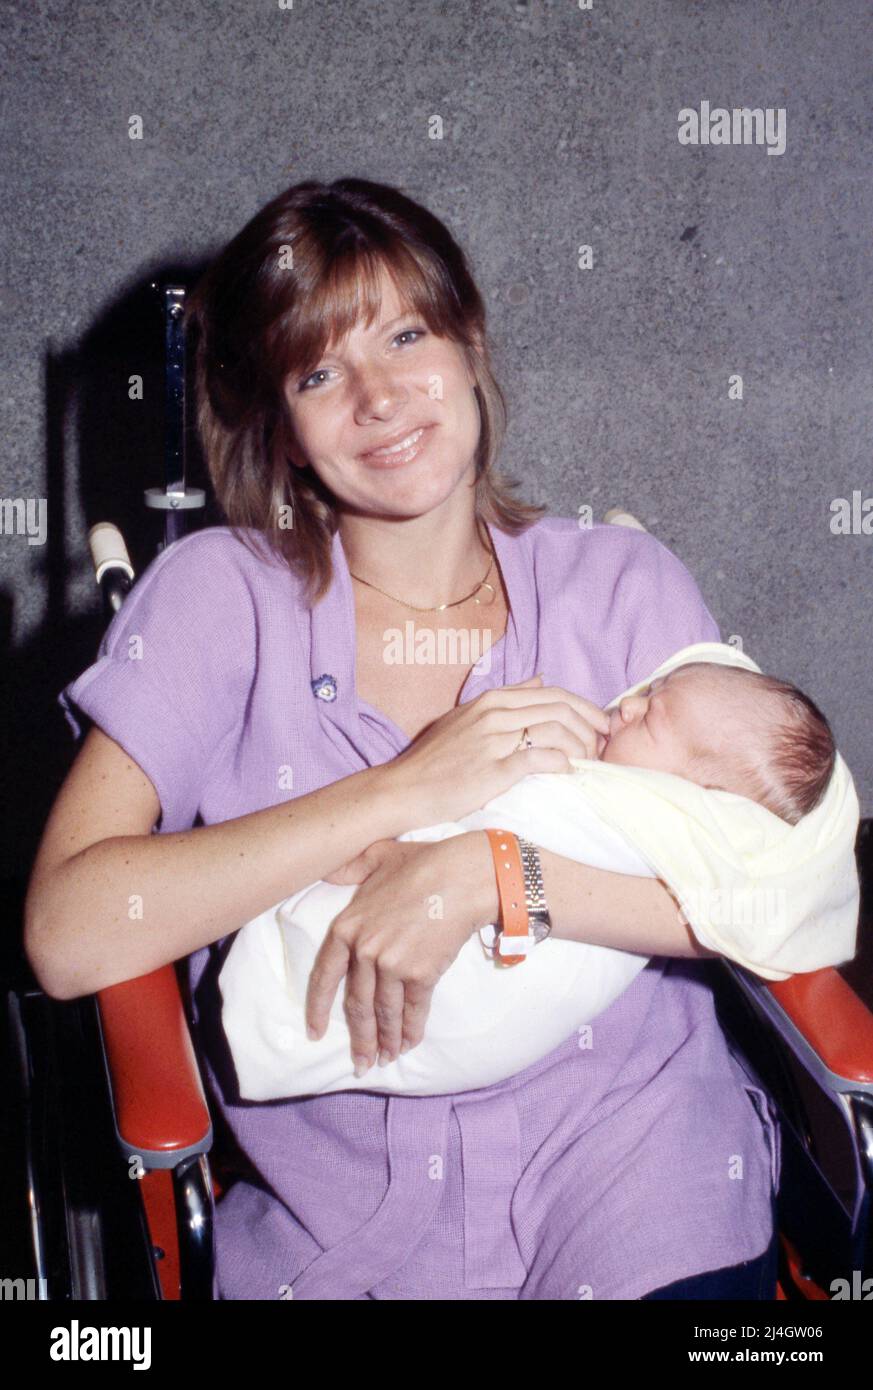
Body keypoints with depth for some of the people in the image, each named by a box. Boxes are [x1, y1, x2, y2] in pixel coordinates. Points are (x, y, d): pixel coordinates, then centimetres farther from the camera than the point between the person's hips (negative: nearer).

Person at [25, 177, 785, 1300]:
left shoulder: (622, 583, 3)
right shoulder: (219, 596, -1)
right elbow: (66, 935, -13)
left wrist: (483, 871, -21)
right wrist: (408, 792, -19)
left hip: (621, 1139, 0)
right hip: (338, 1208, 1)